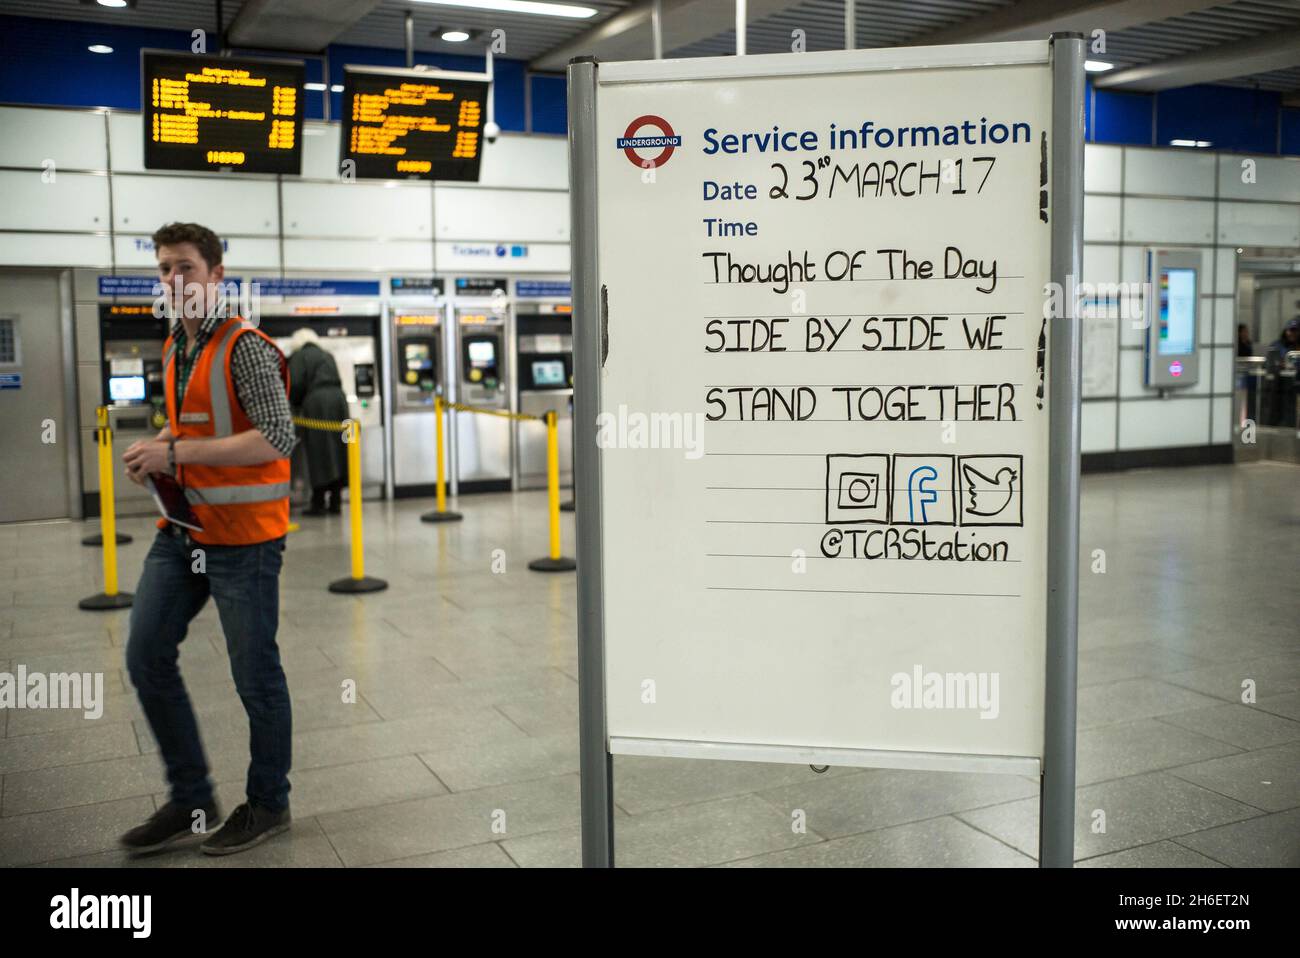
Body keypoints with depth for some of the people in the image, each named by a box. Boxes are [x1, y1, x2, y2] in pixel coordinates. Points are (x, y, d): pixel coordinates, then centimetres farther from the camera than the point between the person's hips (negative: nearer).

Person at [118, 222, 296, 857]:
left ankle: (268, 805, 23)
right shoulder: (173, 349, 12)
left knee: (254, 673, 3)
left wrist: (176, 452, -22)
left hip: (242, 536, -8)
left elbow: (277, 439, -23)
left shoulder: (246, 348, -14)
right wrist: (156, 450, 5)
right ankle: (190, 799, 22)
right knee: (146, 656, 8)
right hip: (182, 528, 8)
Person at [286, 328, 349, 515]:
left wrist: (296, 404, 14)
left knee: (318, 453, -2)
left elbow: (295, 384, -5)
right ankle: (335, 501, 11)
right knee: (337, 450, 8)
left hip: (316, 402, -6)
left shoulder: (299, 356, 4)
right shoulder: (327, 355, 23)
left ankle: (318, 503, -1)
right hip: (338, 399, 6)